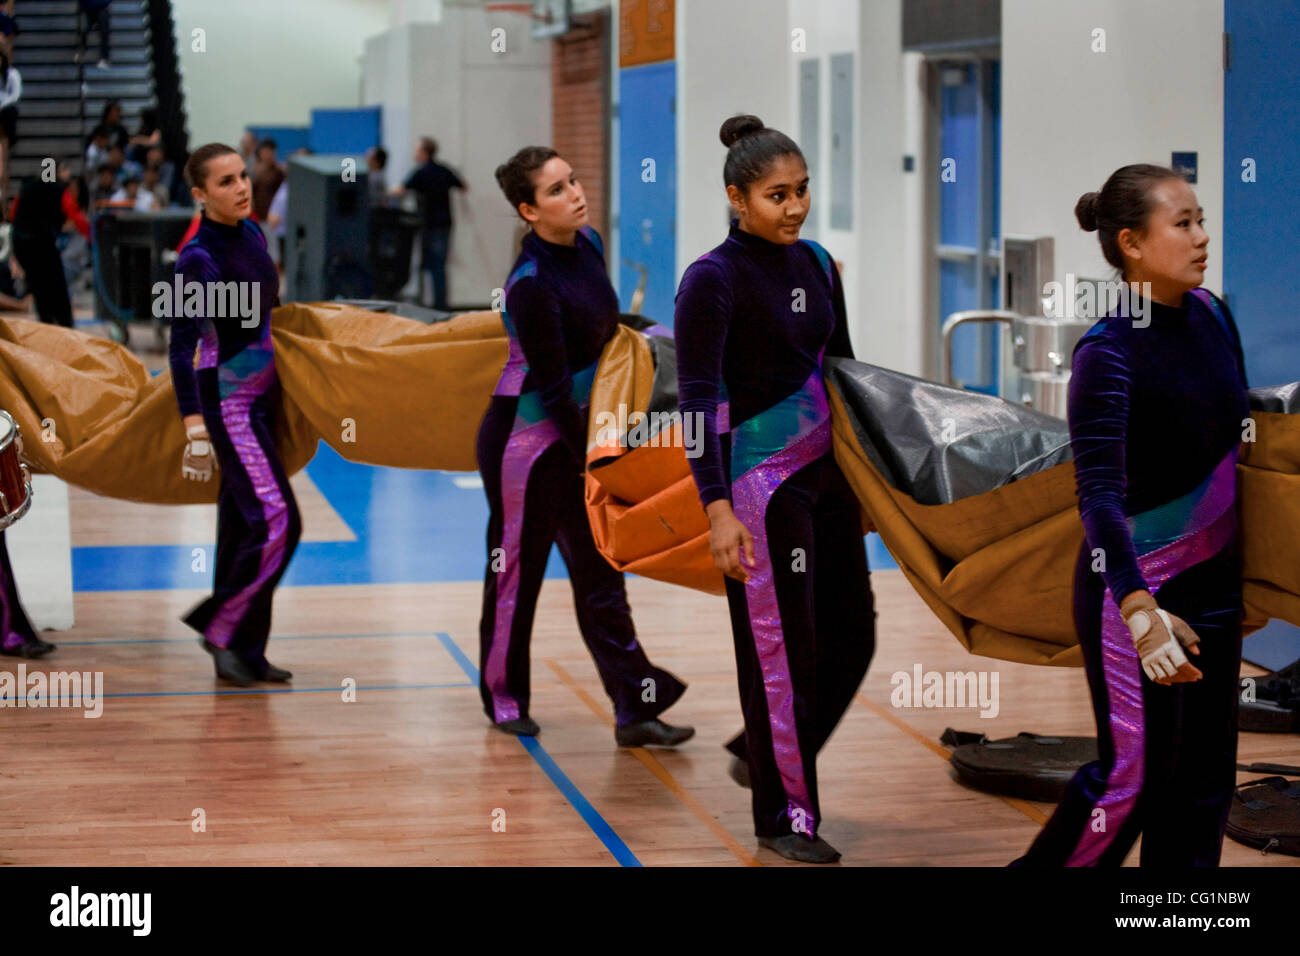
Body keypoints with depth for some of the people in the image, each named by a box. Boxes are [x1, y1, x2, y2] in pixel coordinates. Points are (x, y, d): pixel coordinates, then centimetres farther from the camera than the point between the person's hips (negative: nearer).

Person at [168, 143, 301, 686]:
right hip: (228, 402, -8)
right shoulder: (198, 259, -17)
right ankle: (220, 627, 0)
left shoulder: (251, 234, 7)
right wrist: (195, 428, -26)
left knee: (241, 523, 10)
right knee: (277, 522, -13)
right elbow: (182, 346, -20)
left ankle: (242, 653, 15)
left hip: (262, 396, 8)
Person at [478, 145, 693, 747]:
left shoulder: (588, 245, 0)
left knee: (599, 572, 4)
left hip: (576, 431, 7)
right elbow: (552, 386, -20)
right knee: (517, 567, 8)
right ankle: (504, 700, 26)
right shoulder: (532, 285, -23)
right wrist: (590, 461, -16)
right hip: (525, 439, -7)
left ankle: (635, 710, 3)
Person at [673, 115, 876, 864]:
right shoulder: (713, 281, -12)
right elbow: (698, 401, -16)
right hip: (762, 478, -7)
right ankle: (786, 816, 12)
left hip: (826, 467, 7)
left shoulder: (816, 265, 8)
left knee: (853, 634, 9)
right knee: (781, 646, -1)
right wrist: (718, 508, -22)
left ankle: (763, 753, 32)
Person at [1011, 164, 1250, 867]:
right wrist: (1141, 613, -39)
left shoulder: (1212, 316, 3)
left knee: (1205, 774, 9)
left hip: (1213, 581, 7)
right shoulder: (1107, 353, -18)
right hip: (1131, 585, -7)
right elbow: (1099, 493, -27)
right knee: (1133, 775, -3)